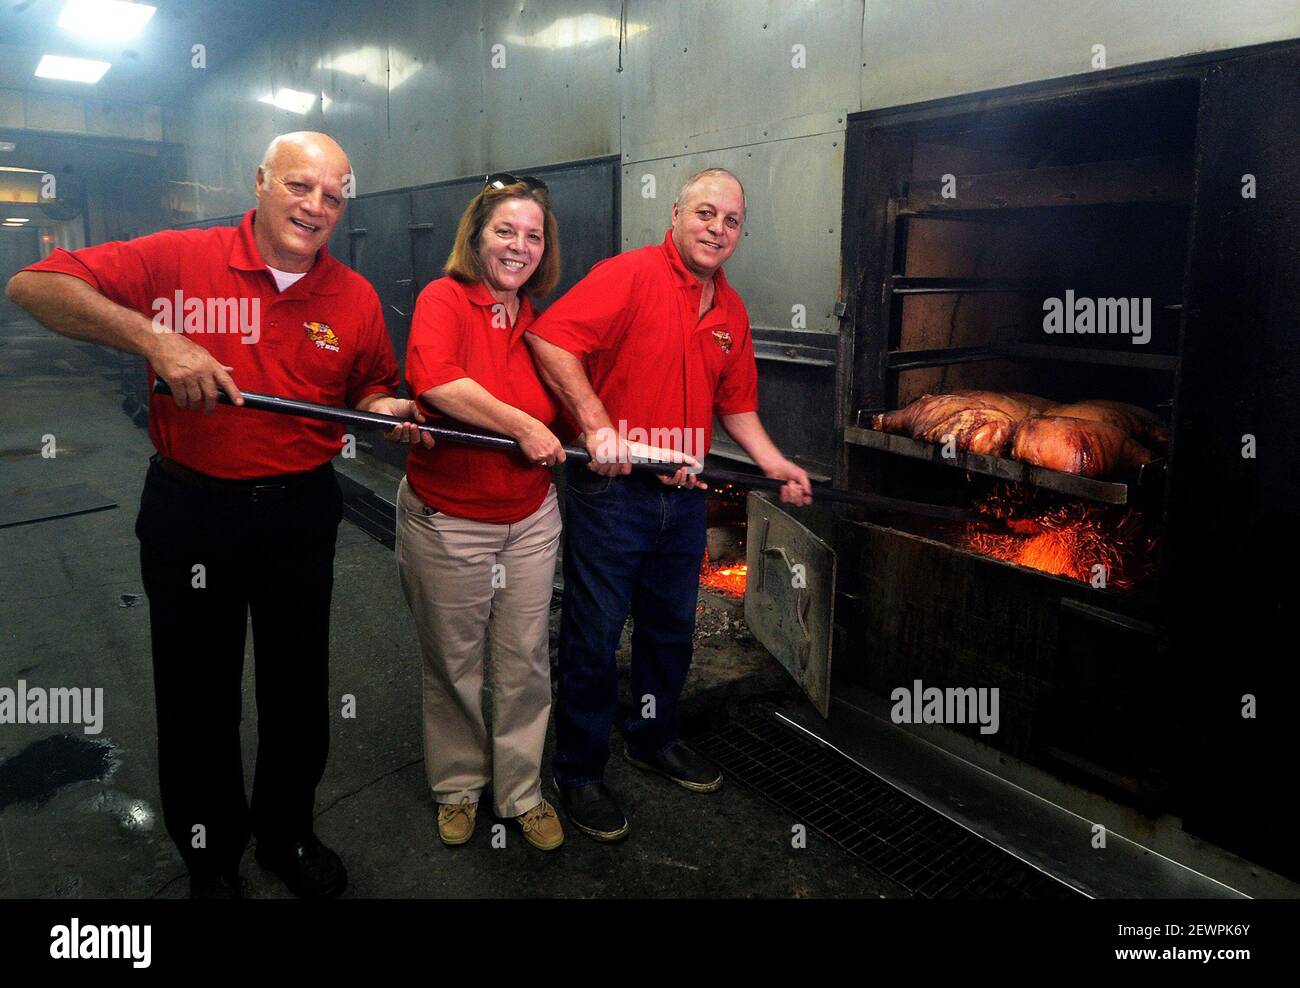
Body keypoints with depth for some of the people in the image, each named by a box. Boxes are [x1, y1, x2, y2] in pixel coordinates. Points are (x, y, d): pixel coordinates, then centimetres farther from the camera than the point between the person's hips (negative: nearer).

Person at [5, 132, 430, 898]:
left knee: (299, 688, 15)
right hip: (192, 510, -2)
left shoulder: (356, 298, 0)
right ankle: (211, 856, 36)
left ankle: (287, 834, 41)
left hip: (302, 512, 3)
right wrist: (155, 339, -25)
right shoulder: (179, 259, -8)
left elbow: (370, 388, 14)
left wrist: (384, 409, -10)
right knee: (198, 694, 12)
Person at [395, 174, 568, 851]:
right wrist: (524, 427, -25)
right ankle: (458, 787, 37)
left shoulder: (538, 320, 5)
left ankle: (521, 792, 32)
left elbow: (561, 405, 17)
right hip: (447, 522, -4)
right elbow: (434, 379, -31)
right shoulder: (444, 298, -11)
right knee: (454, 665, 14)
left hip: (530, 520, 5)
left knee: (526, 662, 12)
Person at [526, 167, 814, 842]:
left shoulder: (731, 312, 12)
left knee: (671, 630, 20)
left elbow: (736, 405, 19)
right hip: (611, 490, -7)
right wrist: (597, 424, -27)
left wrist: (775, 466, 8)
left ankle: (654, 739, 42)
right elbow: (549, 337, -21)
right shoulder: (630, 275, -11)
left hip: (683, 498, 7)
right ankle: (579, 773, 22)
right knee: (594, 637, 4)